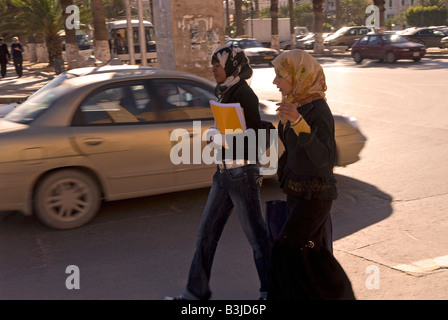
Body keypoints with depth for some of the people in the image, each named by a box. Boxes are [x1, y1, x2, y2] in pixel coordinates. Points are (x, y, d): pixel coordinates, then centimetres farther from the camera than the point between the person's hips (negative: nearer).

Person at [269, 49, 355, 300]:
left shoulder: (318, 110, -20)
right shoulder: (297, 104, 6)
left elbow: (322, 157, -33)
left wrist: (297, 121, -43)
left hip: (314, 193, -9)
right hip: (298, 190, 9)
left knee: (289, 248, -6)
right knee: (309, 251, 16)